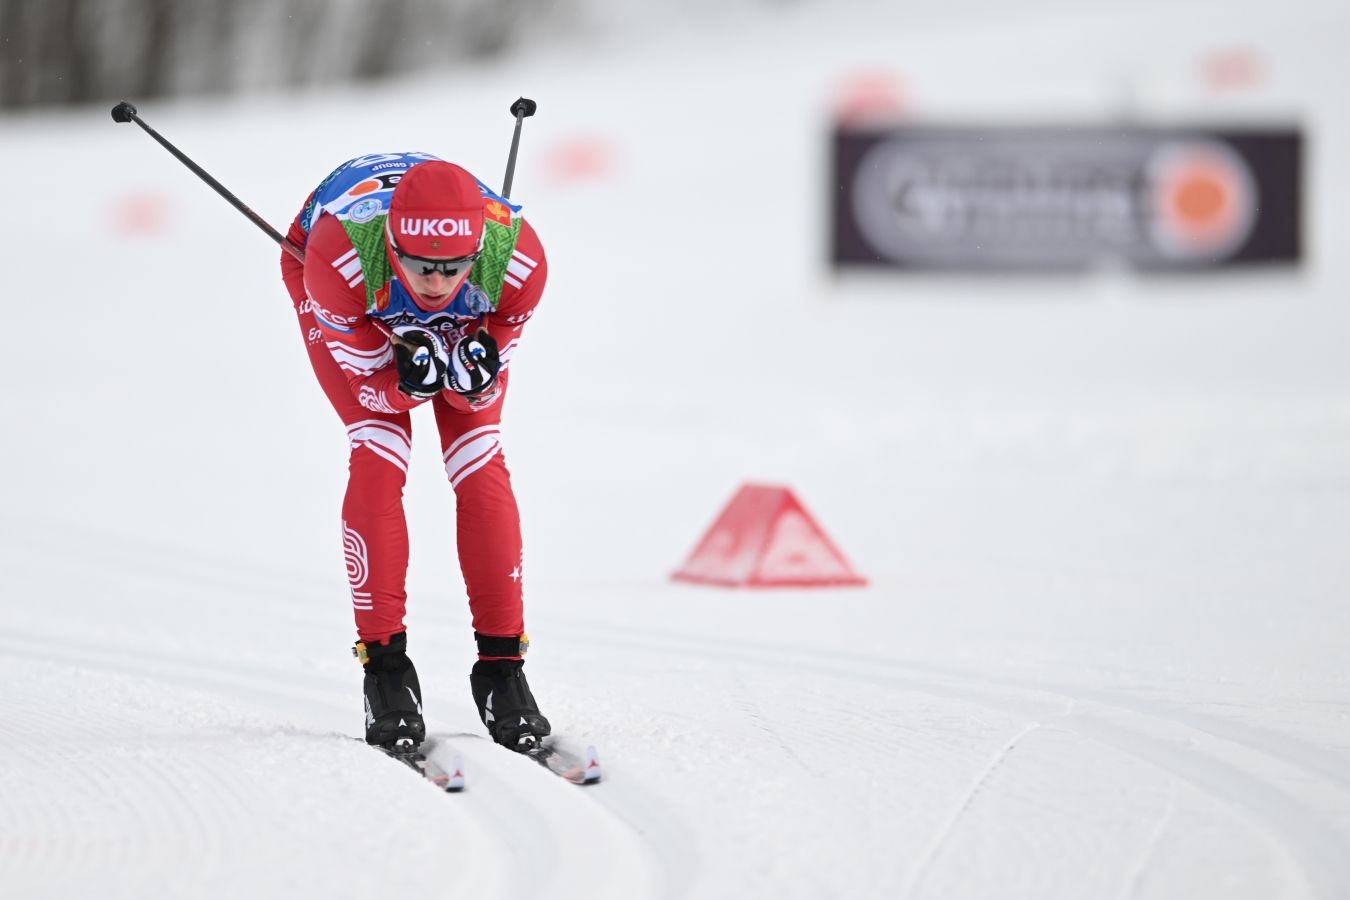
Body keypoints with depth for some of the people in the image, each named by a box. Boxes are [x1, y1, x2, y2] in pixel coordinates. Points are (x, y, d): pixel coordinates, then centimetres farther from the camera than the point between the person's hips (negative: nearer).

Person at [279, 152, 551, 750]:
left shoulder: (518, 262, -39)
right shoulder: (339, 258, -44)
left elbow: (481, 396, -22)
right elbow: (368, 377, -27)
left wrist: (477, 379, -45)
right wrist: (410, 383, -48)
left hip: (466, 322, 1)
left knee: (480, 464, -11)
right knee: (378, 456, -18)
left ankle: (502, 664, -4)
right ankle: (385, 665, -11)